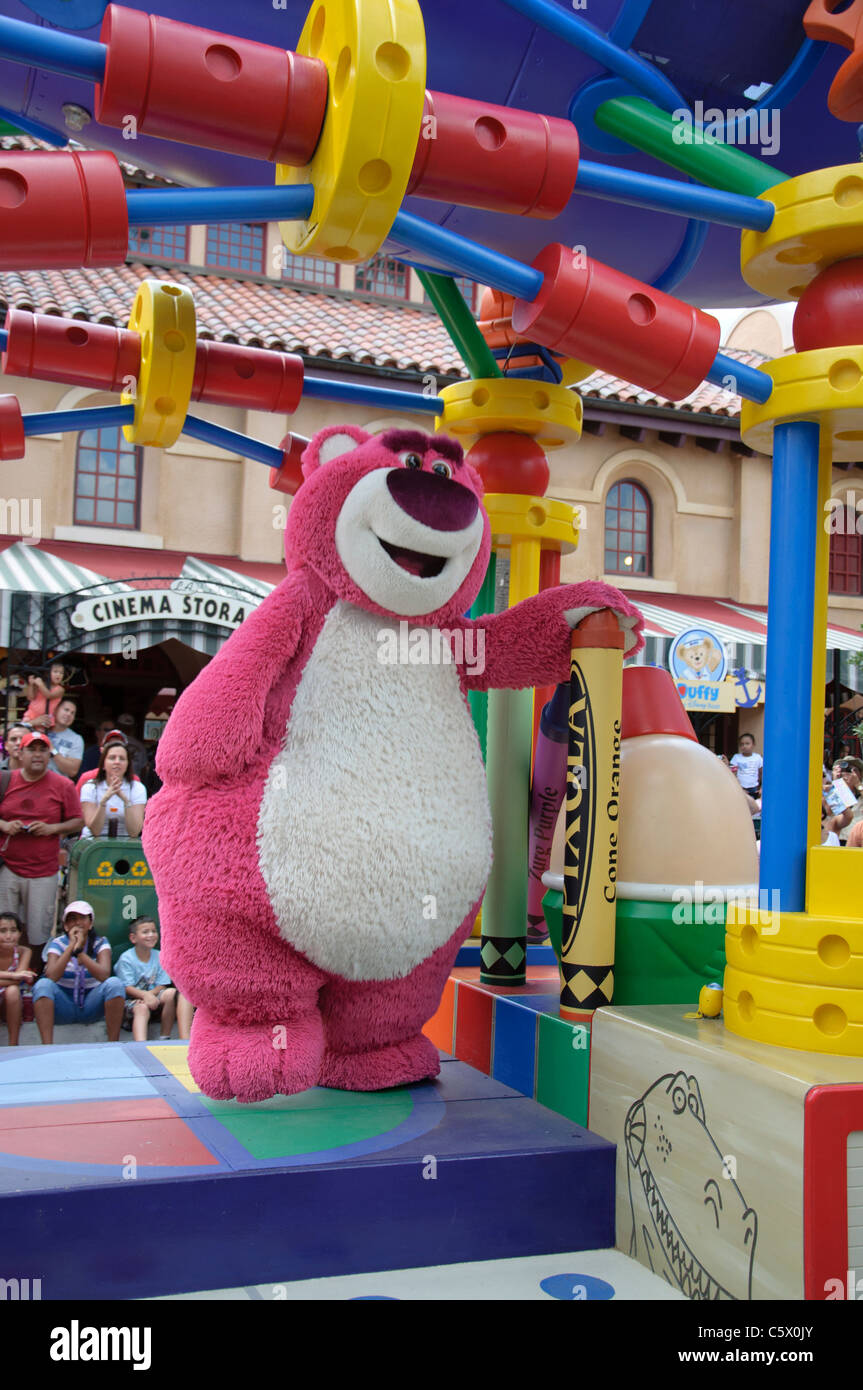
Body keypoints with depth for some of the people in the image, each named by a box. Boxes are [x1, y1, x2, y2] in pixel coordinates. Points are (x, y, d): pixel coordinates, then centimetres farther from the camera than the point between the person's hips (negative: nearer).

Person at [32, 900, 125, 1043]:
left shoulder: (100, 943, -2)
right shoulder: (58, 944, -2)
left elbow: (104, 975, -22)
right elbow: (51, 976, -21)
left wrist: (79, 951, -27)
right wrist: (71, 946, -22)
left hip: (91, 1005, 0)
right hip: (64, 1007, 0)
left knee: (114, 983, -27)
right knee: (43, 984, -27)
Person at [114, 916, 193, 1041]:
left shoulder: (159, 957, 6)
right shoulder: (126, 958, -5)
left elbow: (162, 985, 2)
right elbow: (127, 988, -12)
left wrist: (151, 993, -20)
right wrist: (145, 995, -31)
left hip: (153, 997, 4)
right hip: (131, 1001, -4)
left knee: (171, 993, -24)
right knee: (142, 1008, -36)